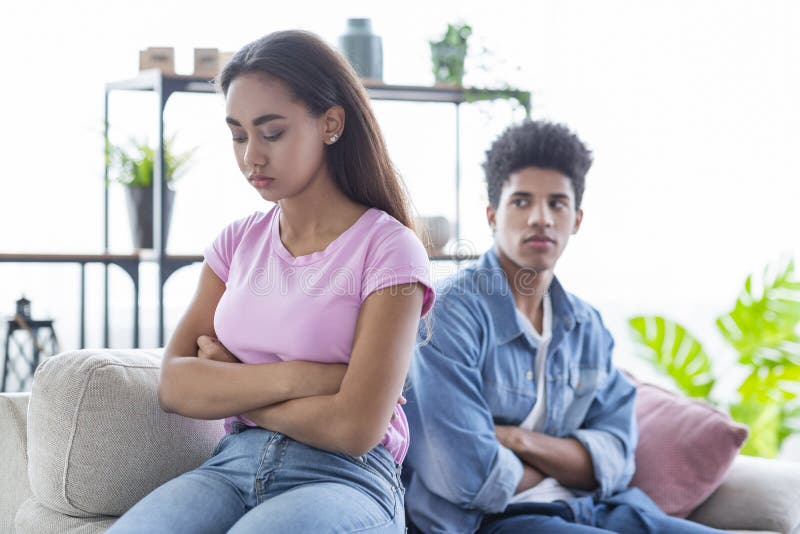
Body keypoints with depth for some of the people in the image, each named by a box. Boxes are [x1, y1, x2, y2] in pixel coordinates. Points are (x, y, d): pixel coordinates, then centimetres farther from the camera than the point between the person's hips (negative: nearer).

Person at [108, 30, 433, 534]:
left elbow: (356, 427, -13)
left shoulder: (388, 248, -4)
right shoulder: (237, 242, 13)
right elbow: (175, 387, 1)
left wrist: (227, 387, -1)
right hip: (234, 467, 4)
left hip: (344, 479, -4)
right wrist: (297, 377, -13)